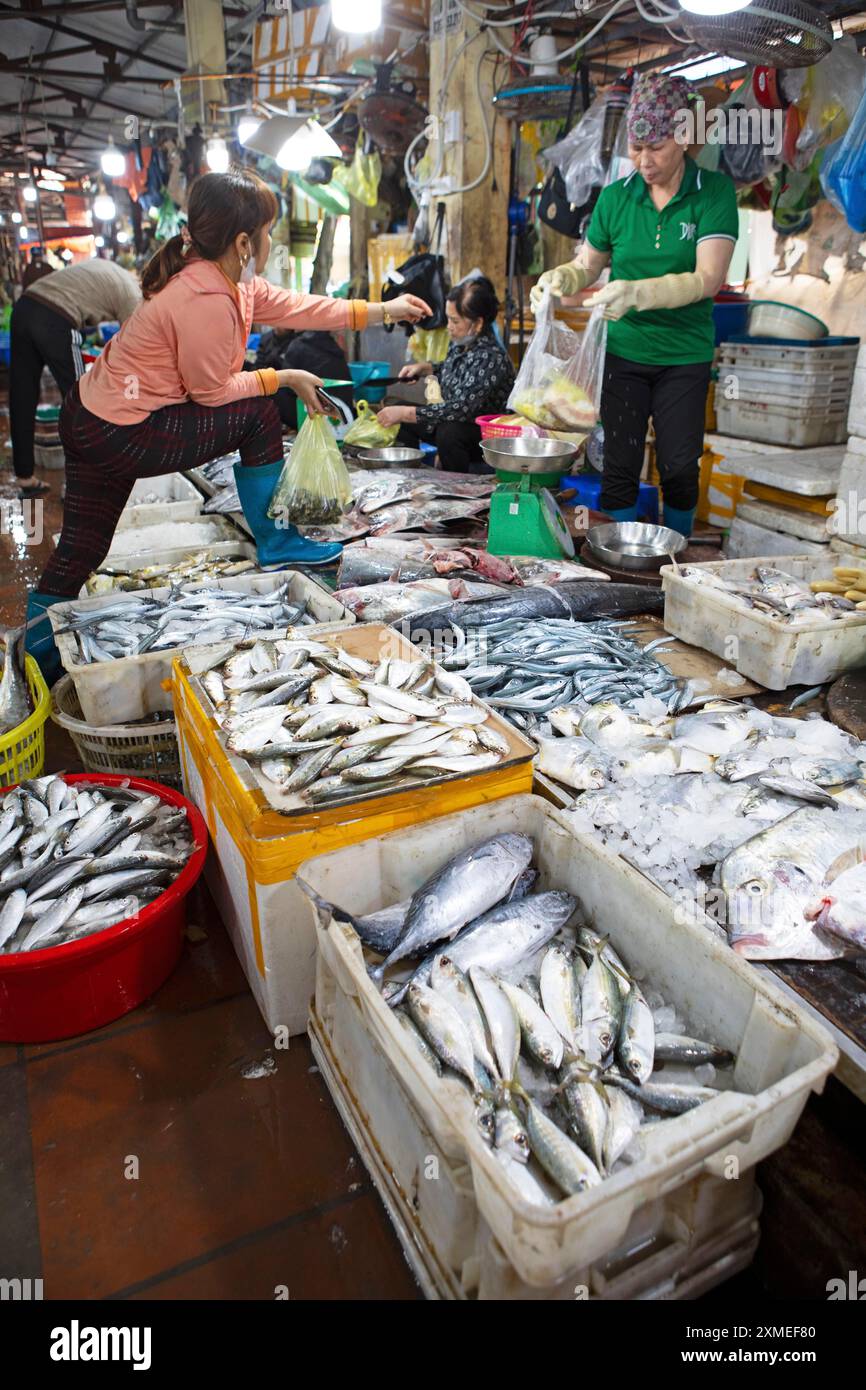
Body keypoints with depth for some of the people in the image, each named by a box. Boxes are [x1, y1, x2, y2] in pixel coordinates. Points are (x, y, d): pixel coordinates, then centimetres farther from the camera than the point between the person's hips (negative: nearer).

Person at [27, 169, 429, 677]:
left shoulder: (223, 276, 8)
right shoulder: (207, 301, -23)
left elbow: (292, 306, 14)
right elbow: (212, 391, -15)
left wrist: (382, 311, 16)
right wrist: (284, 378, -3)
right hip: (118, 437, -10)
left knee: (79, 552, 14)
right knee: (259, 413, -2)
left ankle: (40, 643, 23)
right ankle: (272, 543, 9)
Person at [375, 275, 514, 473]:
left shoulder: (491, 357, -26)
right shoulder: (461, 343, -1)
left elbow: (462, 408, -32)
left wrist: (404, 413, -29)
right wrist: (425, 368, 3)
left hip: (487, 435, -9)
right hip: (453, 421, 9)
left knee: (449, 432, -36)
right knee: (400, 419, 5)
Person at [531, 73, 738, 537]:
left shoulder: (714, 193, -6)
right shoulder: (616, 197, 2)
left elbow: (709, 279, -18)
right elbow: (587, 264, 11)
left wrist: (636, 293, -32)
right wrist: (560, 278, -13)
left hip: (685, 355, -1)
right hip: (622, 351, 2)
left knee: (679, 468, 4)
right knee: (620, 464, 1)